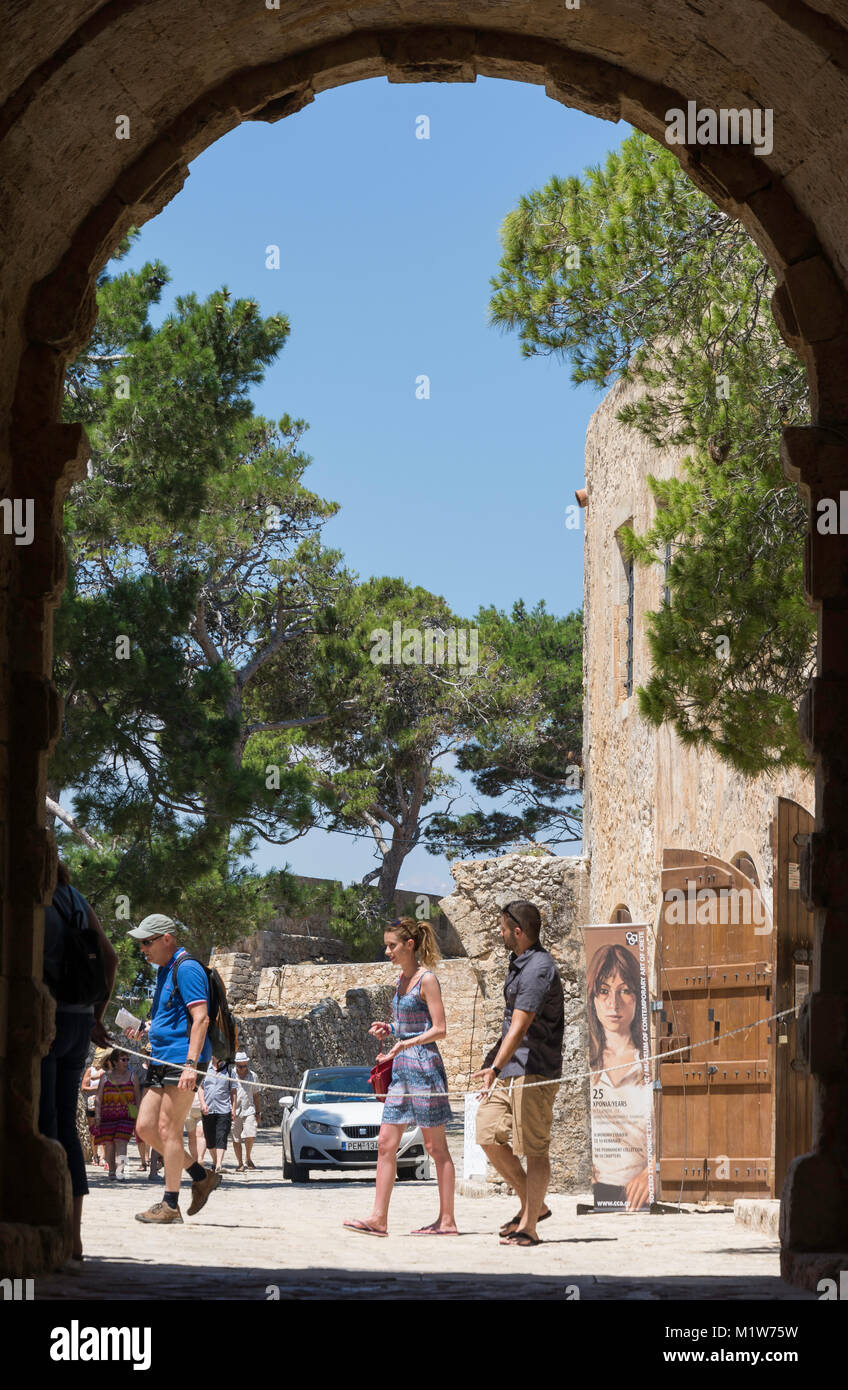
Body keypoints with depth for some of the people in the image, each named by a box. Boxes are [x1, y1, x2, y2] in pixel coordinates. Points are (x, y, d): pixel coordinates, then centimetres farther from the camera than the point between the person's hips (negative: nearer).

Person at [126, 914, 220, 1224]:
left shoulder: (186, 968, -11)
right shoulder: (165, 971, 20)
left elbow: (200, 1018, -19)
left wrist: (191, 1064, -26)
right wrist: (145, 1028, 13)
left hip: (182, 1059, -10)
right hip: (162, 1059, 10)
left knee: (167, 1129, -8)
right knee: (145, 1128, 6)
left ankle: (170, 1206, -4)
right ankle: (201, 1177, 16)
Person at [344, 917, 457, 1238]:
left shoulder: (427, 980, -10)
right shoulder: (402, 979, 15)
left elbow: (439, 1029, -13)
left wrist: (405, 1043, -20)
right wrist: (389, 1028, 6)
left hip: (424, 1066, -9)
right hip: (402, 1067, 9)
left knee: (435, 1146, -2)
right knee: (386, 1144, 3)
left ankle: (447, 1220, 3)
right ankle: (378, 1219, 2)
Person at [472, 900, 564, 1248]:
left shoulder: (539, 968, -16)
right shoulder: (518, 964, 16)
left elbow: (520, 1025, -27)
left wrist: (496, 1067, -35)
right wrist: (495, 1066, 30)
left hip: (534, 1072, -10)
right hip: (507, 1071, 10)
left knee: (533, 1150, -4)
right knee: (489, 1137, 3)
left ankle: (528, 1226, -1)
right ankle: (533, 1205, 16)